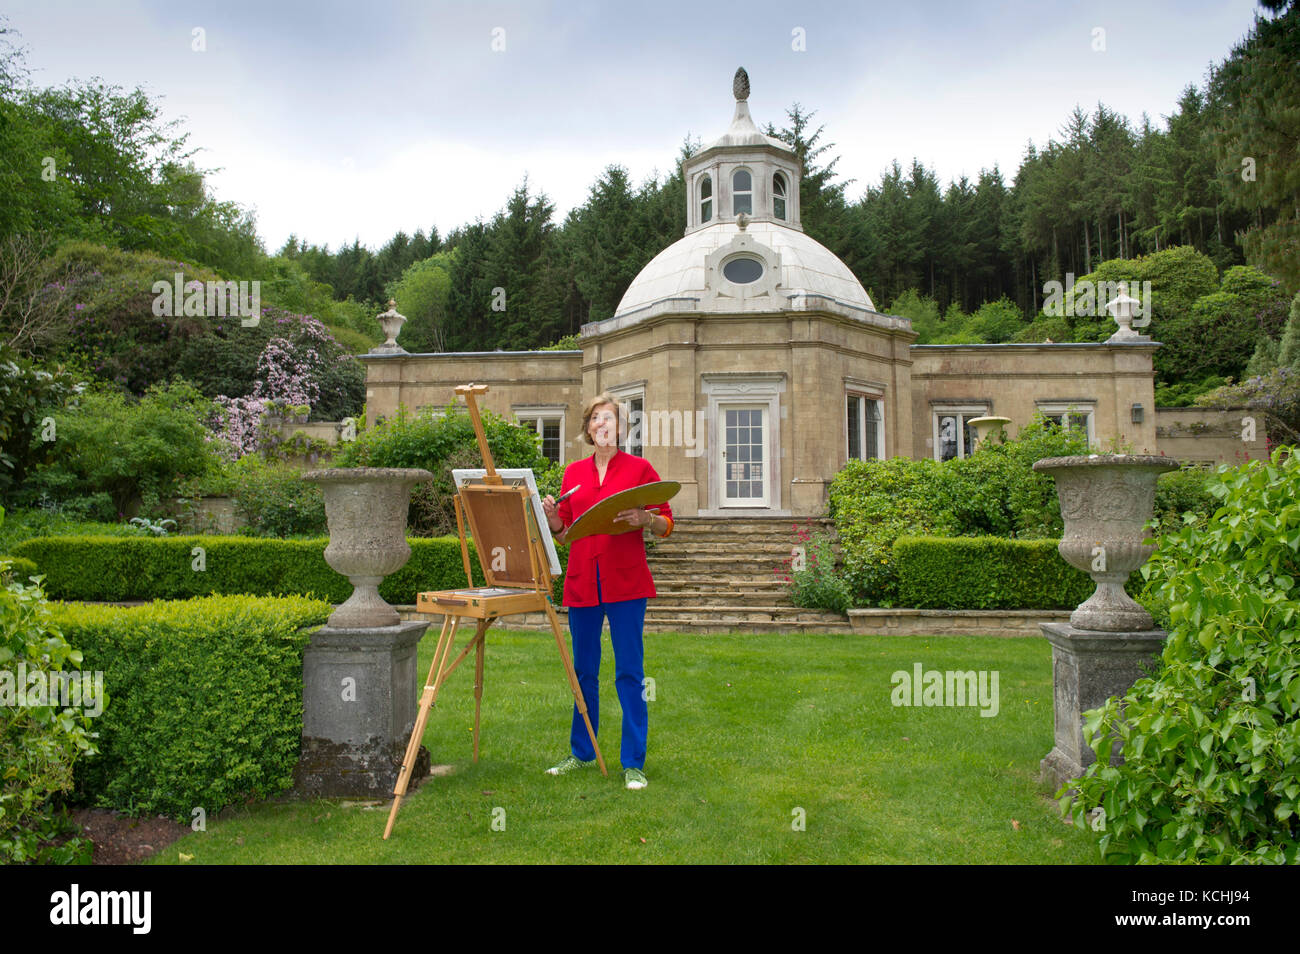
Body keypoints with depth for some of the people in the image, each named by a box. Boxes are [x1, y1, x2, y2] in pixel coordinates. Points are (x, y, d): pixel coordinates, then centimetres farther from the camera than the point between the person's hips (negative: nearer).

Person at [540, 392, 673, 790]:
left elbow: (667, 524, 2)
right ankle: (582, 752, 27)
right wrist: (550, 515, -4)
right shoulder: (574, 472, 13)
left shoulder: (639, 467, 3)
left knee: (629, 672, -2)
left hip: (625, 580, -4)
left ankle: (634, 763, 8)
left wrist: (645, 519, -18)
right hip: (582, 580, 4)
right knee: (584, 670, 12)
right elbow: (563, 529, 16)